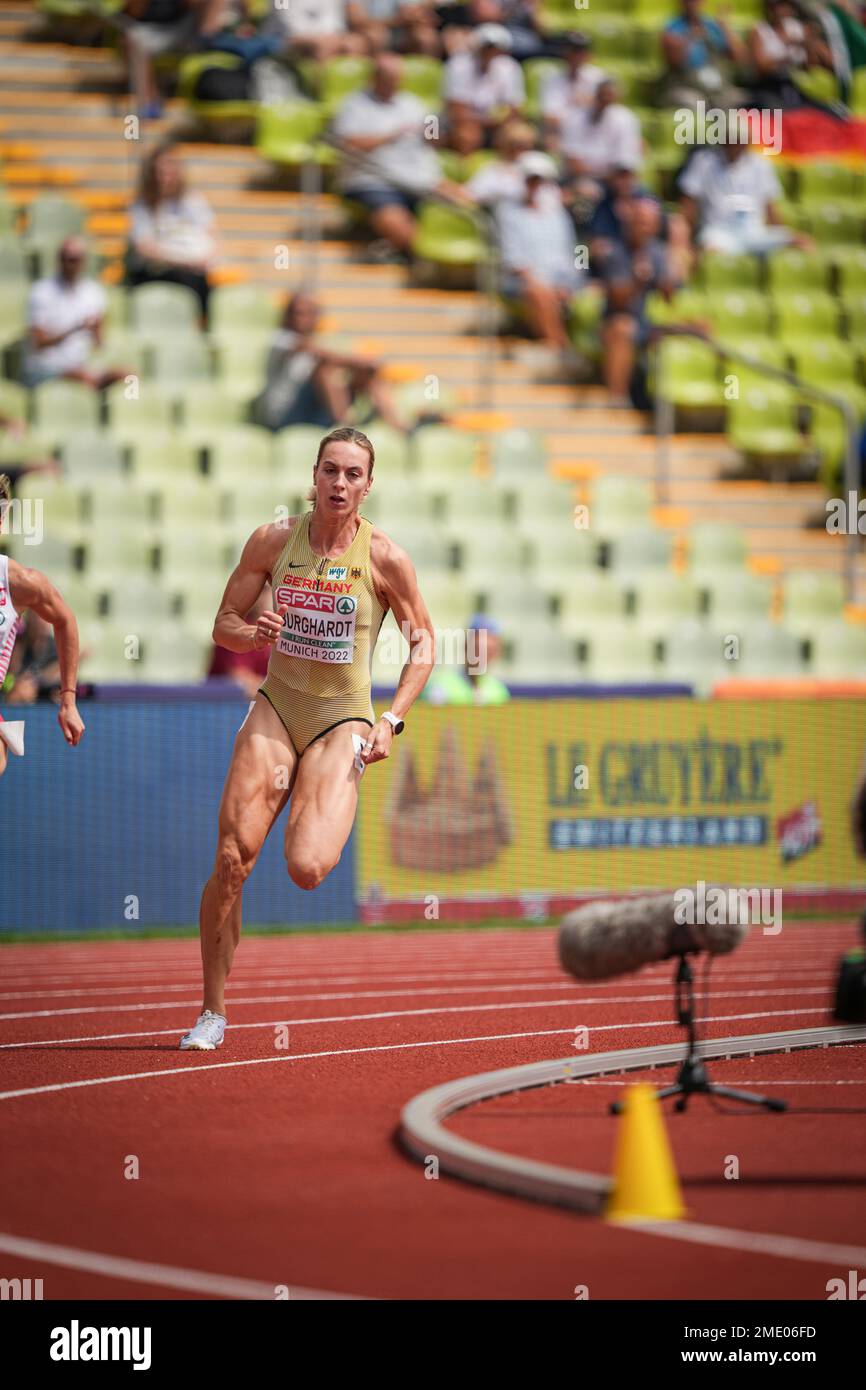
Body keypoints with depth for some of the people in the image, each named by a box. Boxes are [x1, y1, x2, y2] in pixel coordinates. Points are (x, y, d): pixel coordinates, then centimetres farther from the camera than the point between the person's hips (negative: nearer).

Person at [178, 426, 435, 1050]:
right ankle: (214, 1012, 3)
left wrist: (391, 721, -7)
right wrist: (253, 633, -17)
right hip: (276, 708, 2)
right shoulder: (273, 541, -2)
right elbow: (224, 623, 7)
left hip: (343, 721, -2)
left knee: (306, 870, -20)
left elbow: (423, 643, 3)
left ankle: (329, 824, 20)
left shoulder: (385, 557, -8)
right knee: (233, 859, -12)